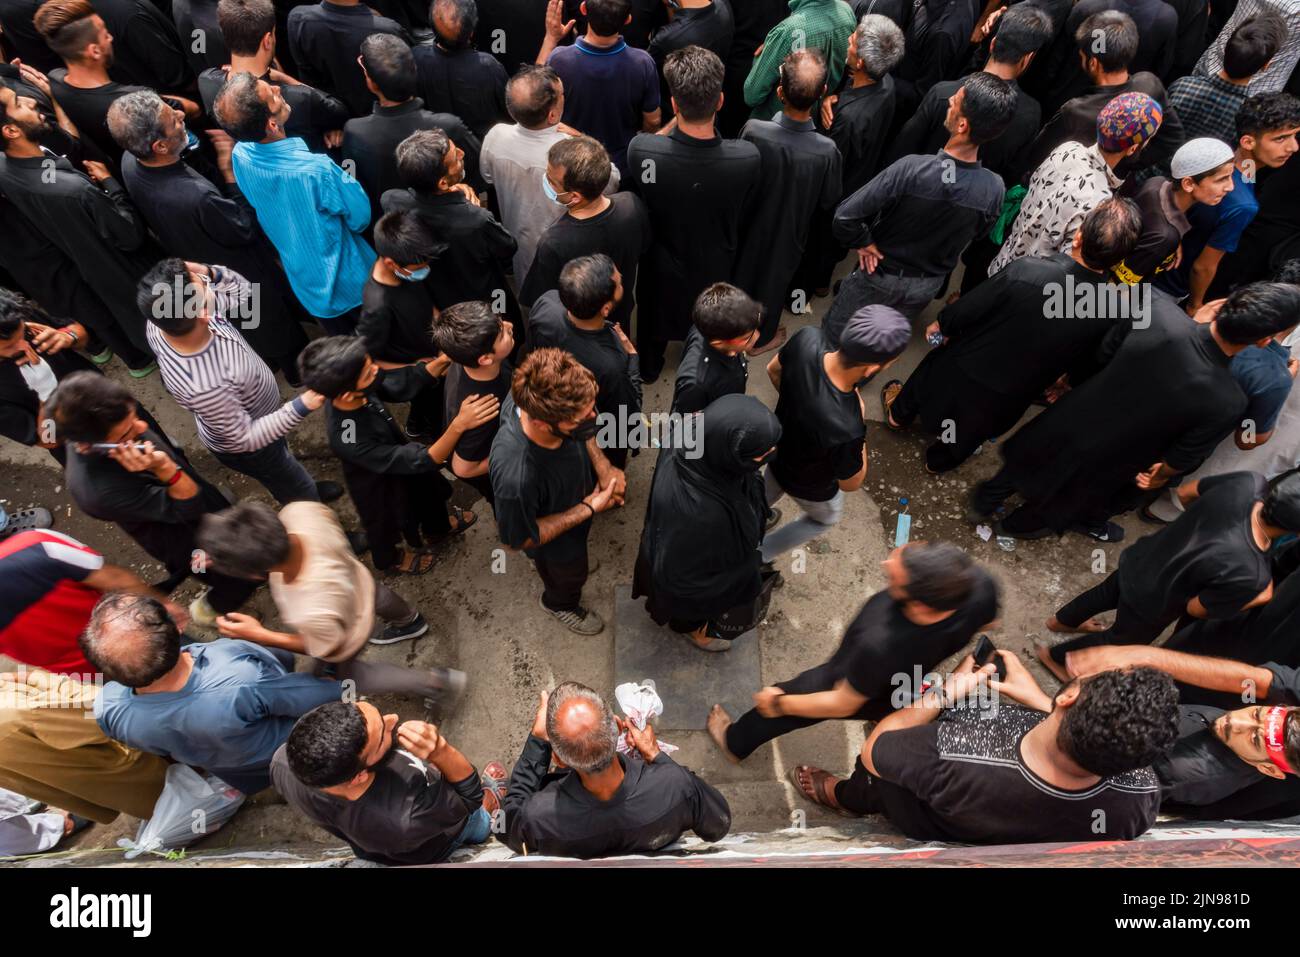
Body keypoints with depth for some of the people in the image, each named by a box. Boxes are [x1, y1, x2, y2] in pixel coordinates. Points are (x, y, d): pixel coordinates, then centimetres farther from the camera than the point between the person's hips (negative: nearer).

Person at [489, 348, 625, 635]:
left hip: (581, 488, 4)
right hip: (555, 541, -4)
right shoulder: (516, 477, -50)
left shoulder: (539, 398, -33)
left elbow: (584, 433, -8)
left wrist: (604, 468, -21)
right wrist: (590, 509, -30)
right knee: (571, 574, 30)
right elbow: (519, 539, -29)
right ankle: (560, 605, 65)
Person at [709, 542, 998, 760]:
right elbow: (986, 622, -8)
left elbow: (843, 703, -26)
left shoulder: (880, 645, -49)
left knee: (773, 702, 24)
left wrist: (780, 703, -10)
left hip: (846, 687, -4)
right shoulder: (980, 582, -36)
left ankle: (736, 742, 54)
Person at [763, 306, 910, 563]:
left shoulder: (808, 339, -33)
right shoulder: (846, 428, -48)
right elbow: (850, 484, -24)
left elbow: (774, 370, -8)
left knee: (768, 494, 39)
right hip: (810, 486, -5)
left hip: (778, 449, 5)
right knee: (827, 517, 32)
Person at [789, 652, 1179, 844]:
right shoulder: (1141, 801, -37)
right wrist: (1040, 701, -7)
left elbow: (873, 750, -24)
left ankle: (842, 795, 54)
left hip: (926, 823, -4)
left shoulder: (947, 757, -47)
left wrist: (946, 691, -15)